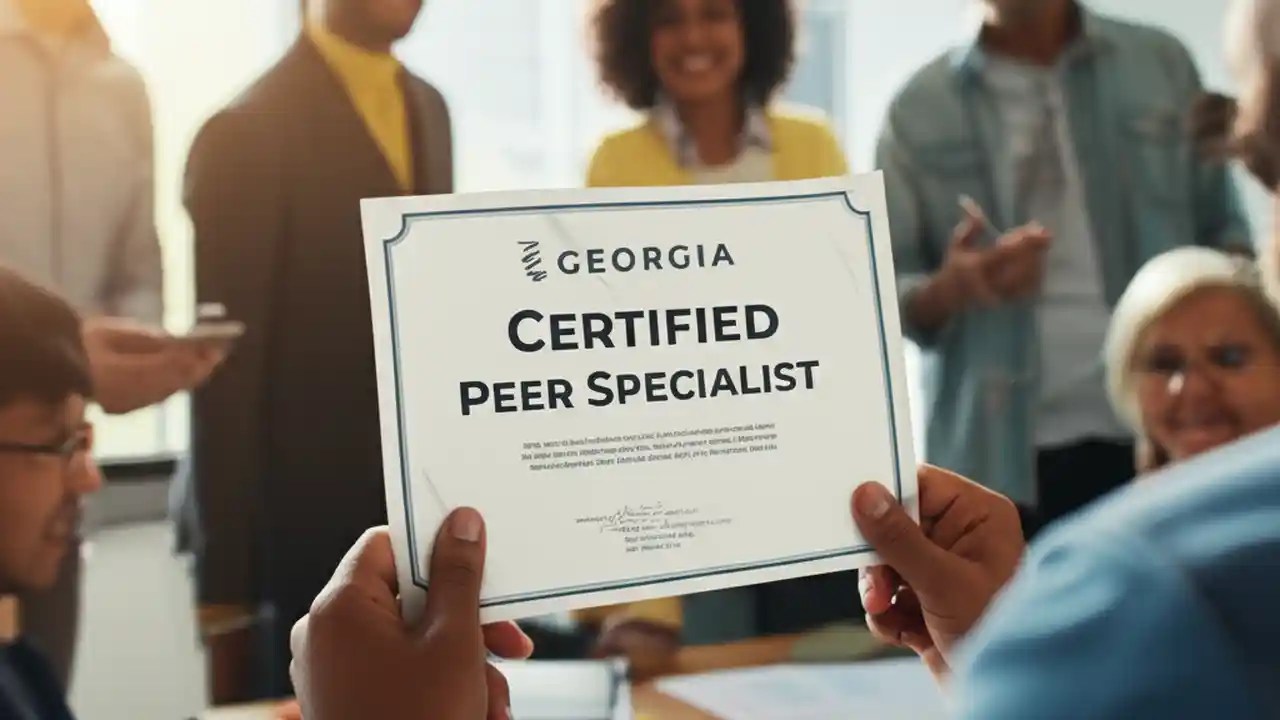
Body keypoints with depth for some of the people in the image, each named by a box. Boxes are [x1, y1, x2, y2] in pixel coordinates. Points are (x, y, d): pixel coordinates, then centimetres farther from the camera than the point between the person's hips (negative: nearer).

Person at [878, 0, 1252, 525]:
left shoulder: (1161, 64, 8)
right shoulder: (919, 109, 5)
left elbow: (1221, 229, 12)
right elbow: (881, 293, 3)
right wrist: (949, 291, -20)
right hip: (997, 457, -1)